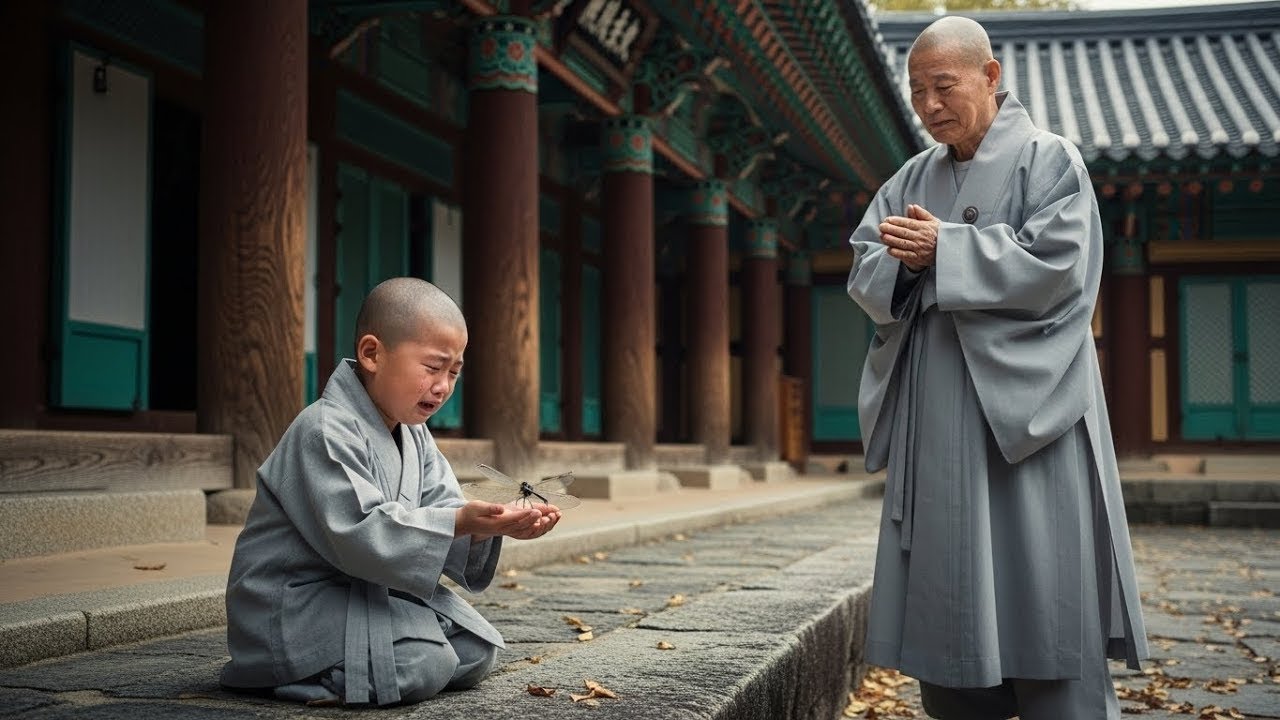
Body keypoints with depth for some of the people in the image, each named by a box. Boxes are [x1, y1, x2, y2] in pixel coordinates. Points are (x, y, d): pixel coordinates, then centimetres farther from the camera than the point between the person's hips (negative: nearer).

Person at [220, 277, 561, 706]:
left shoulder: (414, 437, 9)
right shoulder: (325, 432, -21)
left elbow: (442, 511, 0)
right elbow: (359, 534, -29)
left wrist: (489, 526, -22)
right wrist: (459, 523, -35)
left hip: (371, 591, 9)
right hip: (296, 605, -9)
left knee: (476, 654, 4)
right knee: (426, 668, -24)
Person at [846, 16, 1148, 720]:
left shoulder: (1049, 160, -1)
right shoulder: (913, 178, 15)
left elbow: (1054, 265, -14)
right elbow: (864, 272, 10)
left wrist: (943, 249, -15)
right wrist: (905, 259, -12)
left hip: (1023, 411, -5)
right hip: (936, 418, 6)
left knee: (1037, 594, -5)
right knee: (945, 594, 7)